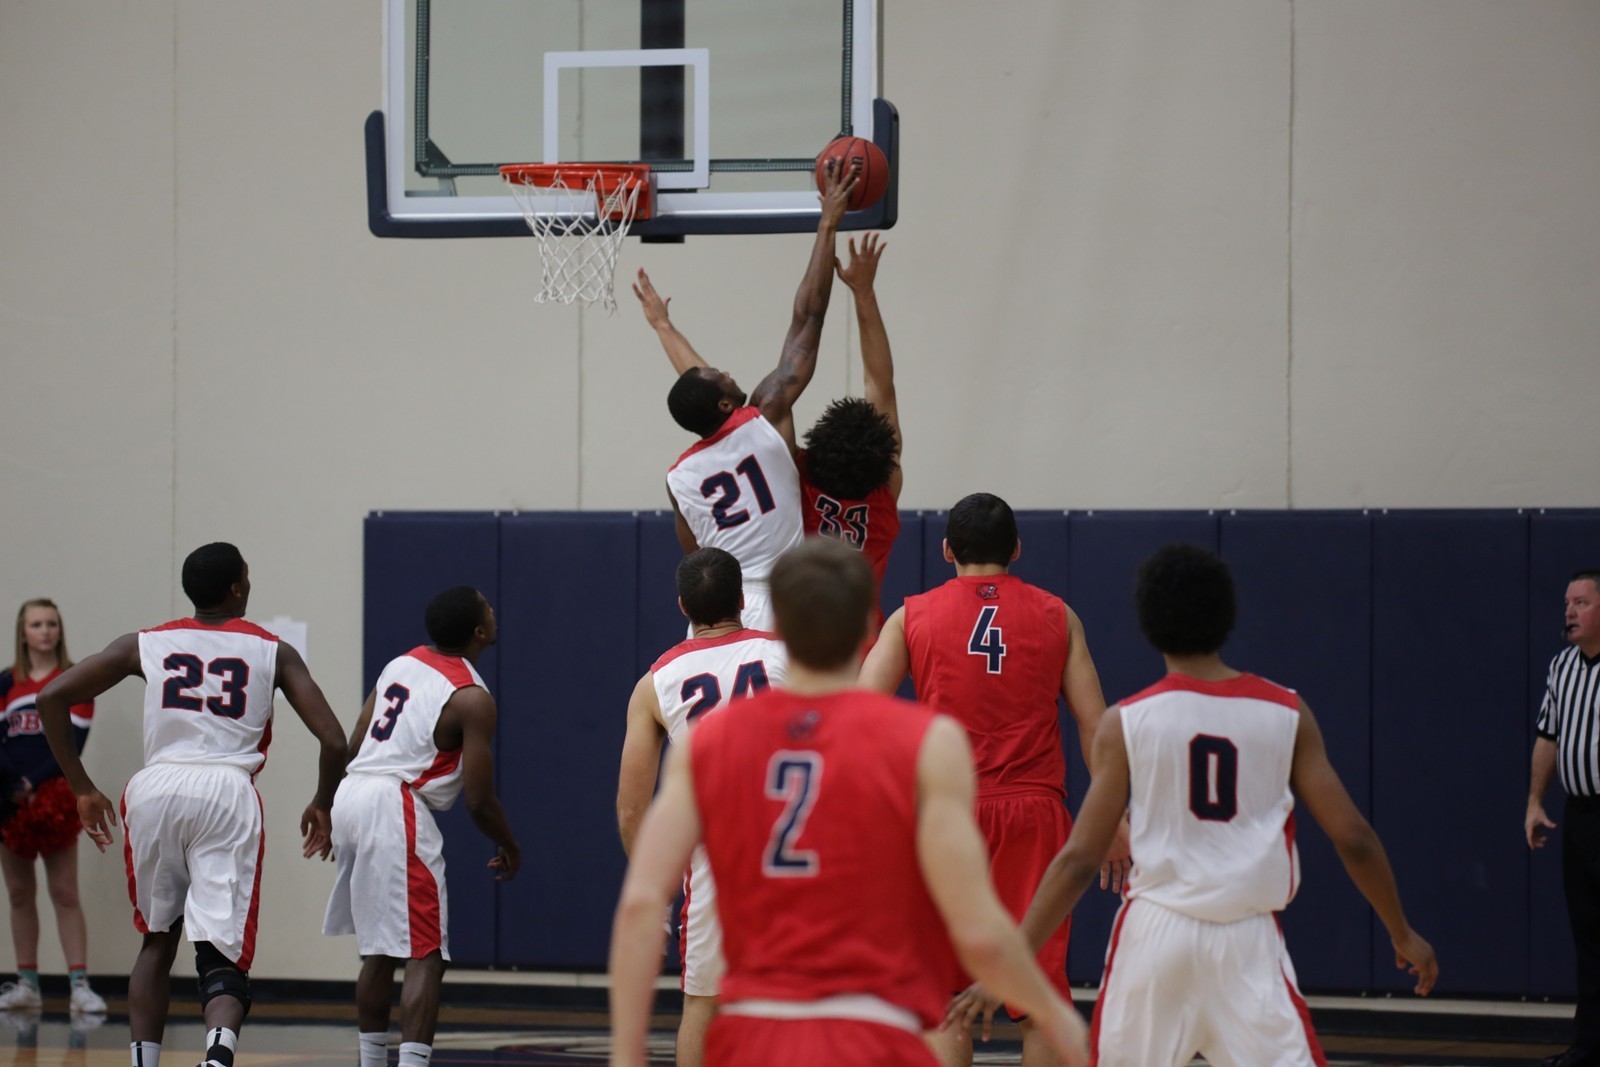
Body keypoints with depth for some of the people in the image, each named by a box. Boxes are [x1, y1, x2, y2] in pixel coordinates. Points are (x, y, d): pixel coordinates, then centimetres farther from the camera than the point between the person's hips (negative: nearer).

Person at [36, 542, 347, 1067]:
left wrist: (83, 789, 16)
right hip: (227, 793, -2)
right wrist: (321, 805, 23)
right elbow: (333, 741, 5)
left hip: (155, 791, 2)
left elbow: (51, 698, 10)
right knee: (224, 957, -4)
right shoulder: (273, 652, 12)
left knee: (157, 943, 23)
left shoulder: (145, 645, 16)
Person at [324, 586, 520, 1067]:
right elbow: (478, 800, -8)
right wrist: (509, 848, 10)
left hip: (350, 793, 8)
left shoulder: (401, 663, 15)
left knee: (380, 952, 21)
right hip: (394, 808, -8)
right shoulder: (472, 698, -8)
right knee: (425, 956, -7)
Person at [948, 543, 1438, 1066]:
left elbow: (1078, 859, -5)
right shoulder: (1287, 713, 2)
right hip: (1248, 942, 0)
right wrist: (1402, 933, 16)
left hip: (1155, 931, 0)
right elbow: (1352, 837, 2)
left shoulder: (1127, 723, -1)